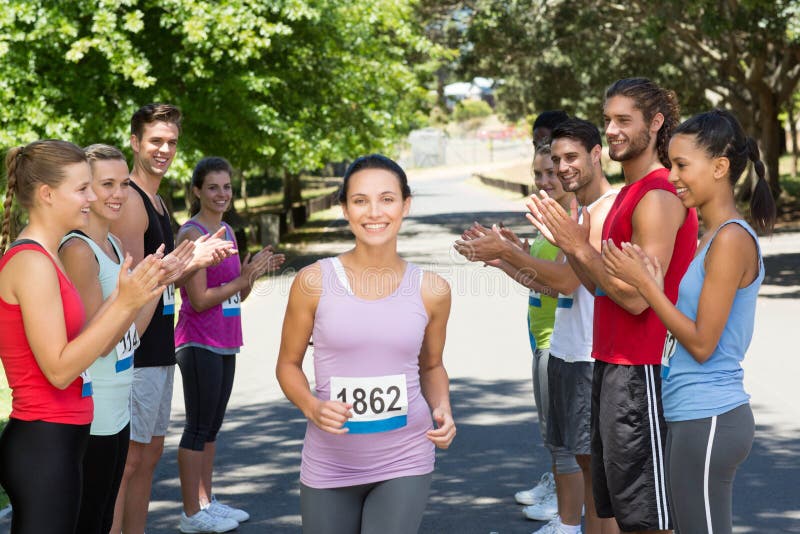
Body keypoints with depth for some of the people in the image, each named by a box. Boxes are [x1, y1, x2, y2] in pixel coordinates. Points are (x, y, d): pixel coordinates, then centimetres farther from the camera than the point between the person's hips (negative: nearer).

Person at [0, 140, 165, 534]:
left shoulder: (43, 259, 13)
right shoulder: (32, 263, -16)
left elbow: (92, 347, 13)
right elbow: (59, 370, -20)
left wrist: (133, 297, 4)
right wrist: (123, 305, -21)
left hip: (55, 443, 10)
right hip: (43, 446, -10)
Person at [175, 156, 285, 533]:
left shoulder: (227, 232, 13)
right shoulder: (191, 234, -13)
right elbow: (199, 300, -18)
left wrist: (255, 271, -1)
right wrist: (243, 279, -17)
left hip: (224, 345, 8)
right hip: (199, 343, -8)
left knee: (212, 427, 14)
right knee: (199, 427, -3)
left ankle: (206, 502, 23)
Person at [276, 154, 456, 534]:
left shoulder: (431, 290, -1)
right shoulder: (314, 282, -6)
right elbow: (288, 364, 4)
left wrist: (443, 409, -5)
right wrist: (312, 407, -14)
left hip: (404, 462, 0)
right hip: (329, 463, 0)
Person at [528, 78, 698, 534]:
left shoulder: (658, 197, -16)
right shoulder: (629, 193, 17)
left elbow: (637, 297, -20)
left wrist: (581, 246, -16)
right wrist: (569, 243, 4)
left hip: (640, 372, -10)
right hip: (613, 364, 11)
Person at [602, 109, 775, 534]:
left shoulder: (731, 240, -16)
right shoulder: (711, 237, 13)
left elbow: (702, 344, -17)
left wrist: (644, 282, -15)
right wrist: (655, 282, -1)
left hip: (708, 420, -10)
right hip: (692, 416, 10)